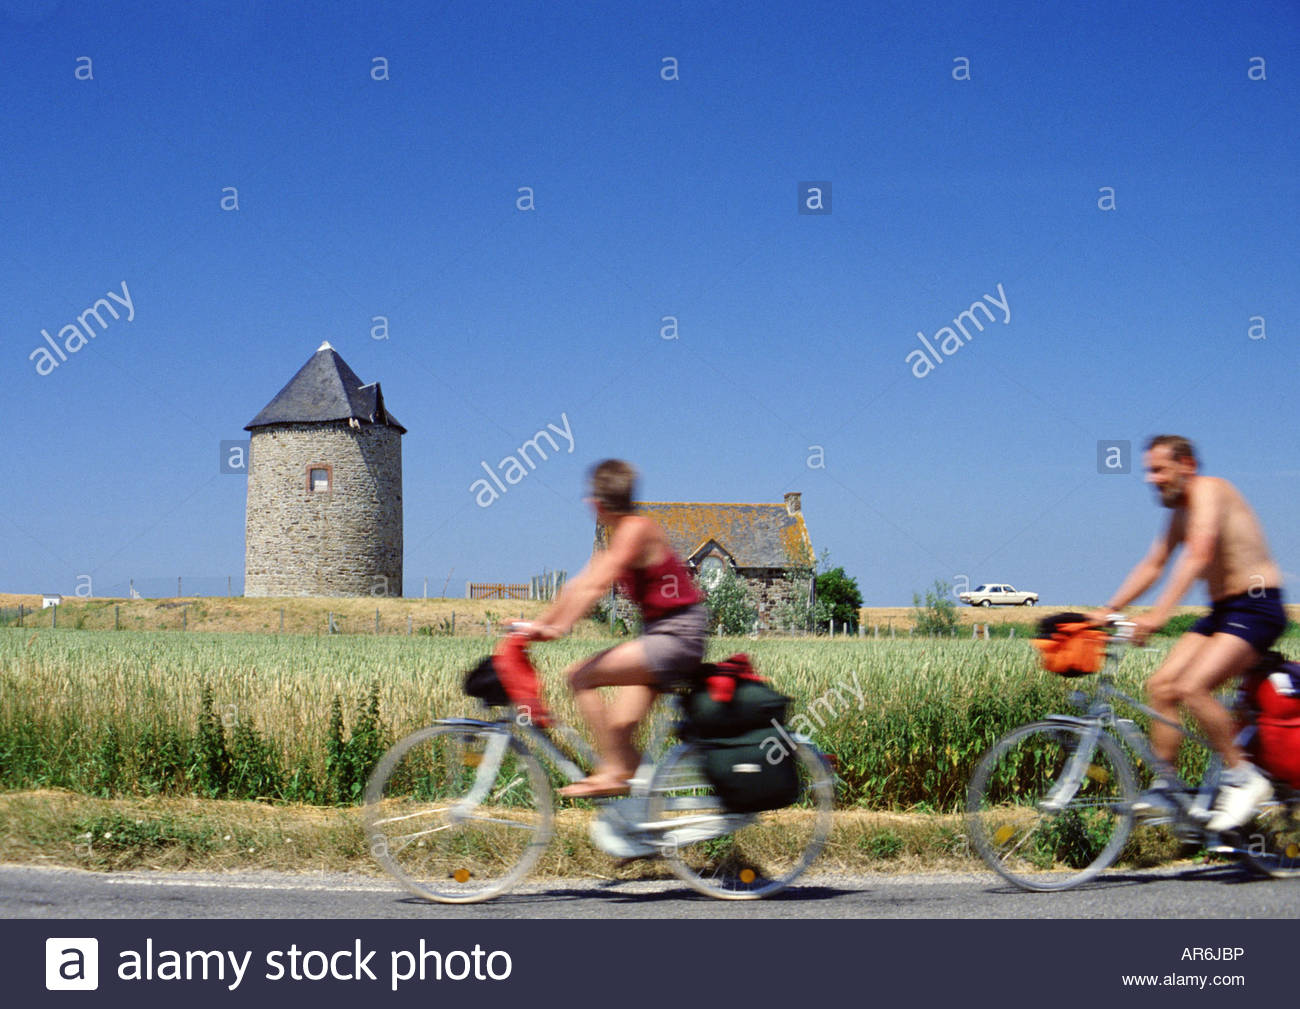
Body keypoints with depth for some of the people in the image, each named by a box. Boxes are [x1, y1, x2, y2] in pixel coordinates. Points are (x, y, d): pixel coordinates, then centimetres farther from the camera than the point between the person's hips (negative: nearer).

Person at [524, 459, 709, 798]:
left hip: (678, 637, -10)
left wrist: (559, 627, -30)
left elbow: (597, 586, -25)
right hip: (658, 634, 10)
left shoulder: (637, 529, -14)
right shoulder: (617, 538, 14)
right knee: (619, 730, 2)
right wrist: (539, 623, 8)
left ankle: (612, 772, -14)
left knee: (580, 675, -17)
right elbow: (579, 585, 14)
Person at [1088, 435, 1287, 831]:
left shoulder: (1209, 489, -13)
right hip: (1221, 612, 9)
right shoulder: (1180, 513, 15)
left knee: (1192, 687, -25)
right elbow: (1152, 565, 17)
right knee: (1160, 686, -3)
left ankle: (1243, 776, -9)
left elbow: (1198, 555, -27)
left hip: (1256, 608, -9)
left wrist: (1159, 614, -36)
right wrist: (1108, 611, 6)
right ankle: (1162, 789, 3)